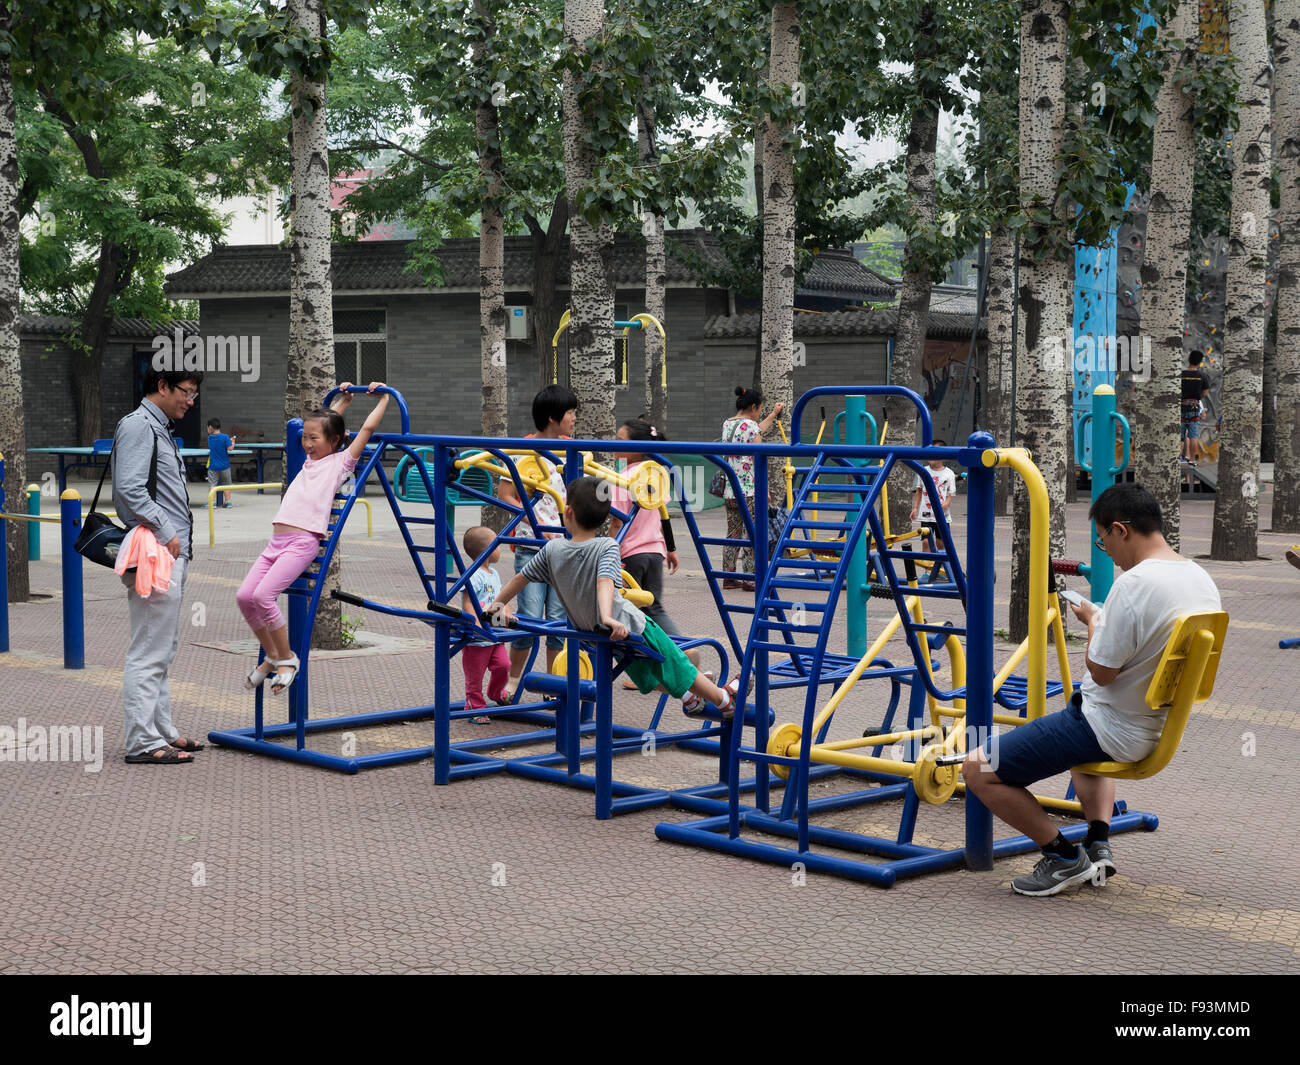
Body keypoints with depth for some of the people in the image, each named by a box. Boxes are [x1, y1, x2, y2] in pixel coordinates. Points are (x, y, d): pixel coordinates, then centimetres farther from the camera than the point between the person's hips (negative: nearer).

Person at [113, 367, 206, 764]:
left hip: (172, 556, 11)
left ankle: (162, 732, 23)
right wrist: (166, 533, -17)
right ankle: (143, 742, -7)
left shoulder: (159, 429, 21)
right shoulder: (137, 426, -10)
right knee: (148, 653, -9)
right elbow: (130, 489, -20)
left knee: (163, 652, 15)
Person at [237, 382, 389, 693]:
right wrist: (343, 399, 44)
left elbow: (367, 428, 2)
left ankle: (287, 659, -7)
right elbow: (324, 422, 40)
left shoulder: (341, 461, 4)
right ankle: (272, 656, 12)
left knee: (263, 595, -22)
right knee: (244, 595, -5)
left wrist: (383, 397, 12)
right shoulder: (311, 461, 24)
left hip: (303, 542, -8)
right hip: (277, 540, 8)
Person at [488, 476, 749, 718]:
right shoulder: (607, 547, -20)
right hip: (628, 626, -5)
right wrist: (607, 618, -51)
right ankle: (724, 700, 30)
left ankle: (688, 698, 46)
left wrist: (498, 605, 16)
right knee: (676, 666, 13)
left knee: (648, 675, 26)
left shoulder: (552, 549, -8)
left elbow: (520, 577, 1)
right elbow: (605, 582, -37)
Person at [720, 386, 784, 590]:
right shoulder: (750, 426, -11)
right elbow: (759, 461, -13)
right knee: (751, 534, -4)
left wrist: (774, 414, 43)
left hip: (730, 489, 8)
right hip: (749, 489, -8)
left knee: (733, 533, 11)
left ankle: (728, 577, 13)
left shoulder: (727, 424, 14)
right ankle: (750, 579, -4)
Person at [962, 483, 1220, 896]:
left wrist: (1093, 621, -4)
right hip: (1162, 729, 10)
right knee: (1081, 748, 43)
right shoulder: (1202, 580, 3)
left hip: (1112, 731, -10)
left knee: (978, 770, -5)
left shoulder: (1134, 583, -26)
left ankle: (1065, 857, 4)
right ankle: (1099, 842, 25)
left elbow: (1101, 671, -22)